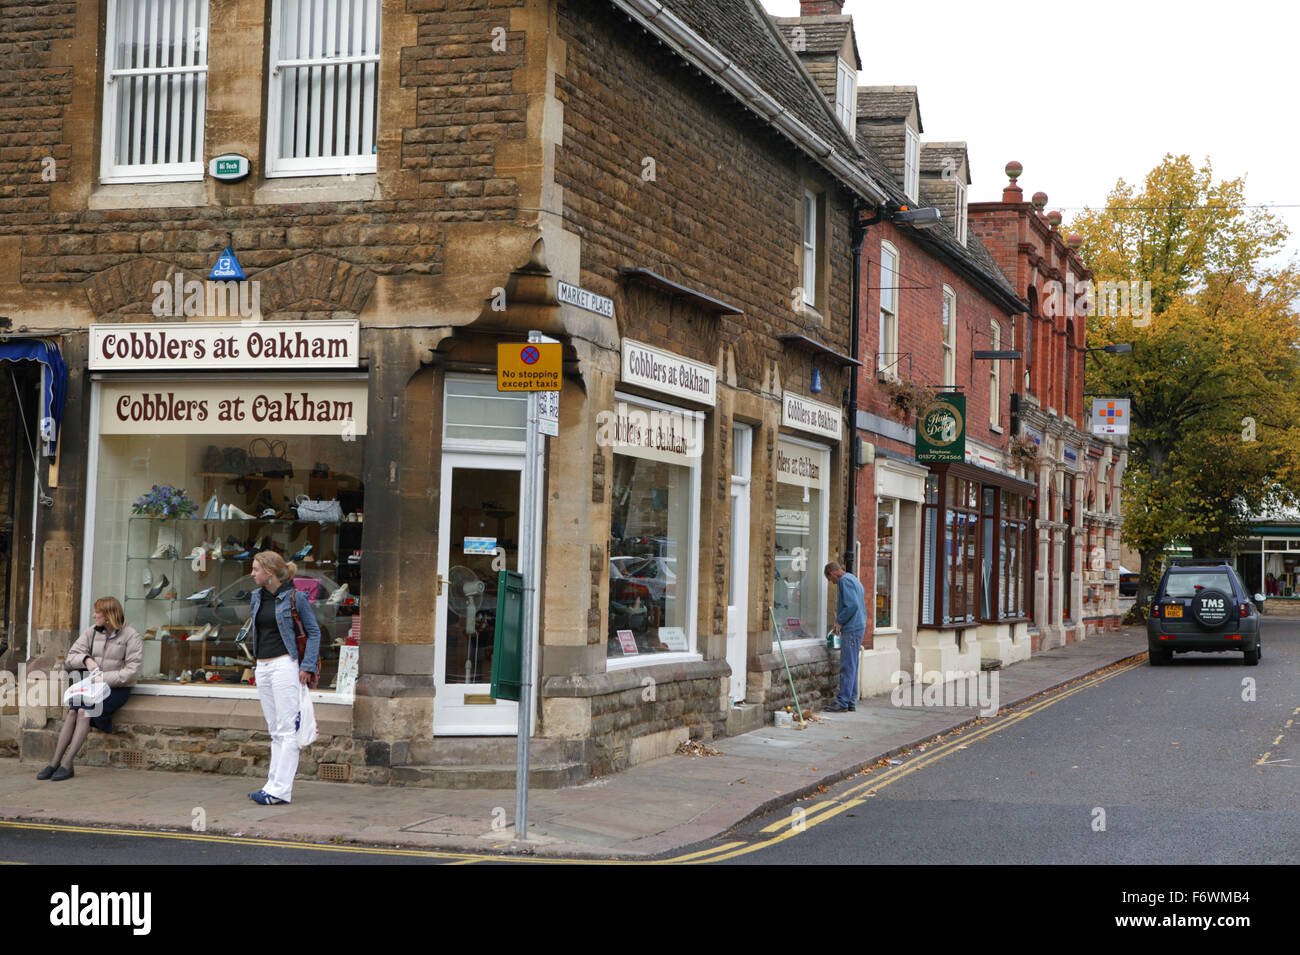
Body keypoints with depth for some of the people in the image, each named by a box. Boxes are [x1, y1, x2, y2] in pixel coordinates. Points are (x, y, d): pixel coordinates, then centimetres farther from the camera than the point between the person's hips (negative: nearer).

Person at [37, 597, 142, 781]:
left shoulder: (130, 636, -7)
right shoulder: (92, 632, 10)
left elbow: (132, 671, -13)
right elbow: (71, 657, 12)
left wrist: (103, 679, -18)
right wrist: (86, 659, -10)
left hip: (116, 688, -5)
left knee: (85, 712, -27)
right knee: (72, 711, -21)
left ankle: (67, 764, -27)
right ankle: (55, 762, -22)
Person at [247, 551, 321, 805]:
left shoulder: (295, 597, -7)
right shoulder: (256, 597, 12)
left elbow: (314, 632, -4)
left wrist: (307, 667, -11)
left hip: (285, 665, -7)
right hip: (262, 667, 7)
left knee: (287, 730, -7)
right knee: (274, 731, 10)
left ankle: (279, 790, -9)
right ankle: (274, 782, 12)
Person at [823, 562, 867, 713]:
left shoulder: (844, 581, -11)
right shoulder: (854, 580, 20)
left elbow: (852, 605, -23)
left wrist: (840, 622, -12)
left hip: (851, 630, -10)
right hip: (859, 627, 10)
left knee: (847, 667, -8)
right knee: (851, 667, 12)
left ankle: (843, 702, -7)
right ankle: (851, 702, 14)